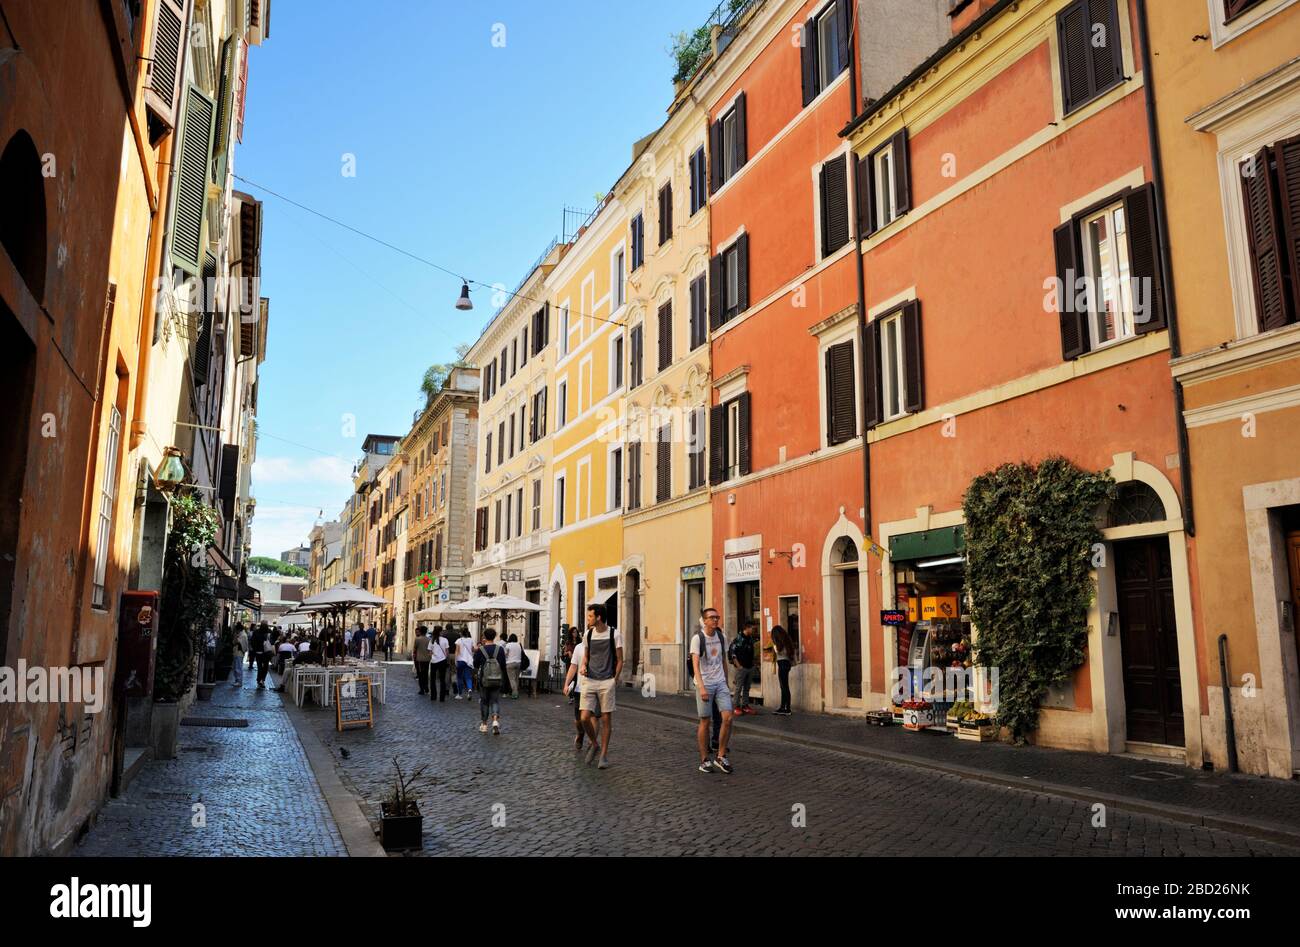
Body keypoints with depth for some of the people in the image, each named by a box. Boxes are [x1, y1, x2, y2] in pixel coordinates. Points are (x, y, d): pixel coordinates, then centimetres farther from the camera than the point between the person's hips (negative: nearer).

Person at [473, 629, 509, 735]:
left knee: (484, 701, 13)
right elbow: (503, 666, -2)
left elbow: (475, 665, -1)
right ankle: (495, 720, -13)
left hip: (484, 681, -1)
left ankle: (483, 724, 19)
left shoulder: (480, 651, -9)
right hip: (497, 681, 1)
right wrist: (504, 680, 10)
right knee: (495, 701, 9)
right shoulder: (500, 649, -4)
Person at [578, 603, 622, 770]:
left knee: (606, 719, 1)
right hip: (590, 681, 3)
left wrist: (614, 680, -5)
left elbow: (620, 660, 0)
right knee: (585, 718, -5)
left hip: (607, 682, -3)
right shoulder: (588, 634, 6)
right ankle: (594, 744, 22)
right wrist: (583, 666, -1)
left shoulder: (614, 634, -5)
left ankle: (604, 753, 14)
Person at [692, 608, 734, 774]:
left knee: (727, 718, -7)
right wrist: (701, 688, -26)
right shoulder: (698, 638, -9)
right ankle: (704, 760, 13)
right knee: (705, 722, 2)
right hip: (704, 684, -4)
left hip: (720, 683, 4)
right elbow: (695, 665, -17)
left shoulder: (721, 637, 7)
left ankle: (721, 757, 7)